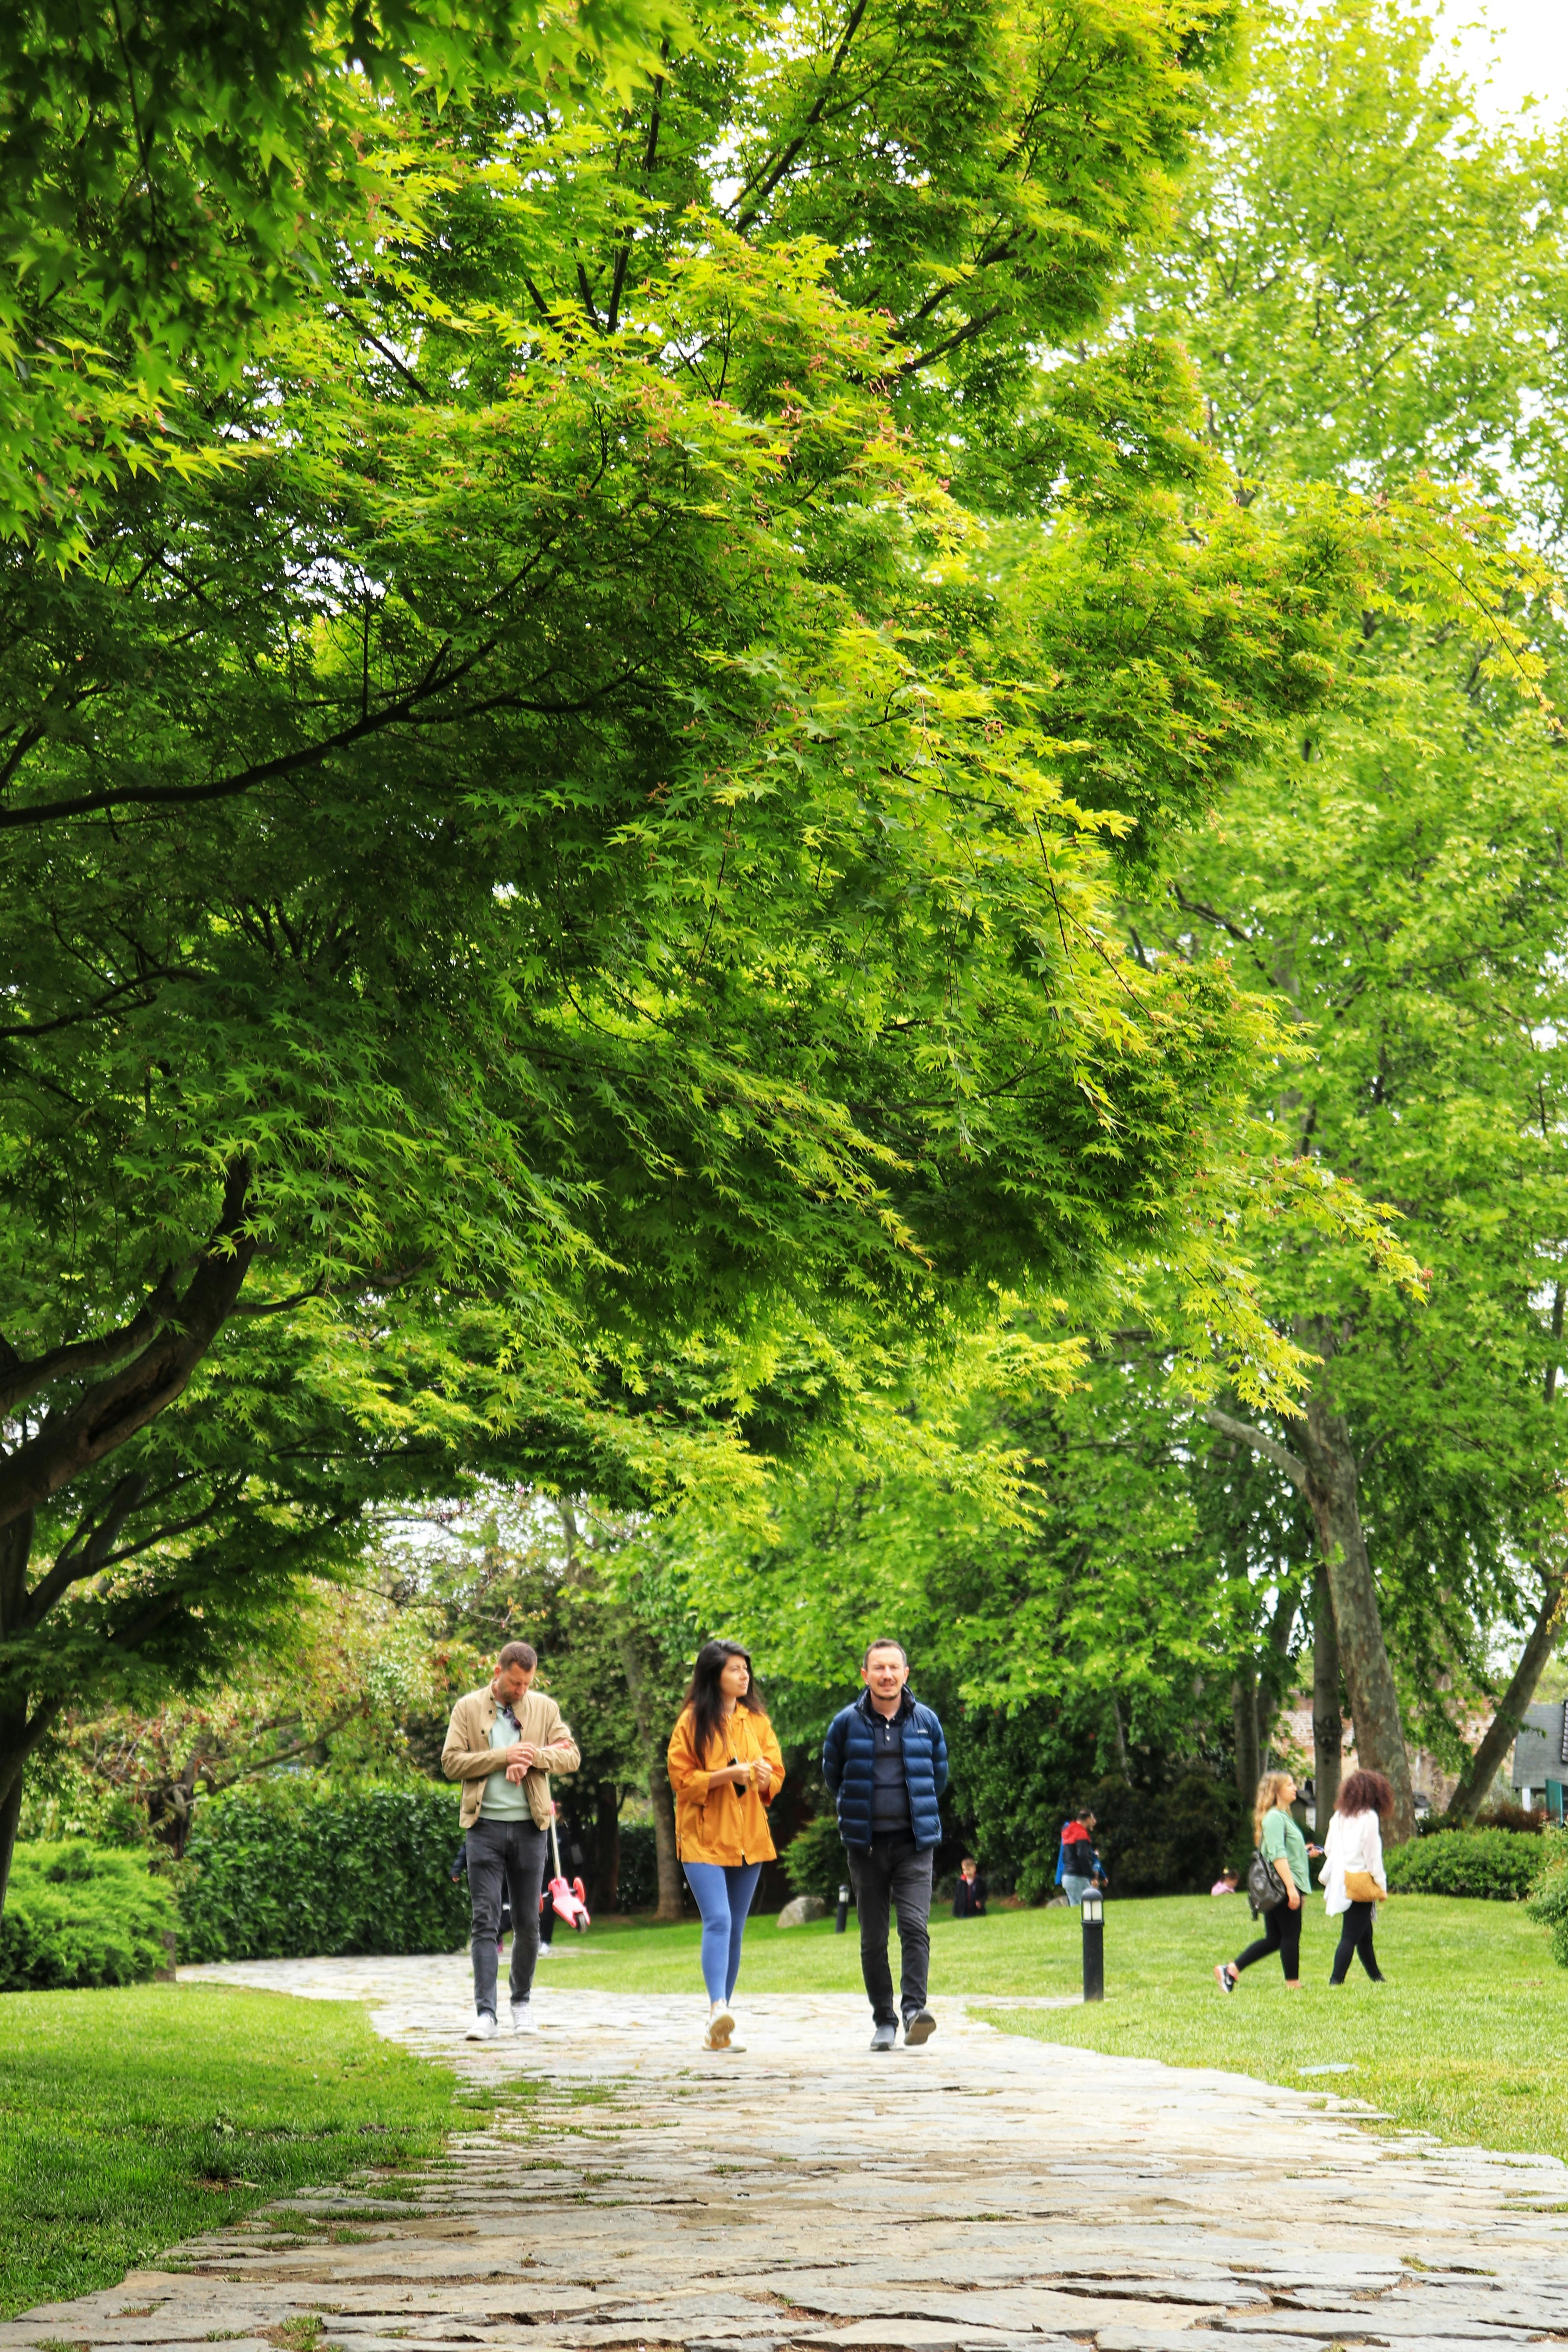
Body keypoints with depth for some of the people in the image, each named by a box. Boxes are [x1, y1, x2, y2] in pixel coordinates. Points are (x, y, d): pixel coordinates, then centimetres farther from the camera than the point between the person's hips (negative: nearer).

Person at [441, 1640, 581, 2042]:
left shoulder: (544, 1708, 7)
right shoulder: (468, 1708, 2)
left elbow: (571, 1756, 2)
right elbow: (451, 1762, -5)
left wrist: (533, 1757, -15)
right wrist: (504, 1756, -13)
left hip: (529, 1827, 2)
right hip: (484, 1826, -2)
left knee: (528, 1922, 7)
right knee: (486, 1921, -7)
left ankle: (522, 2003, 24)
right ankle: (486, 2014, -11)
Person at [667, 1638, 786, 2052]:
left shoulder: (757, 1720, 11)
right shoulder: (692, 1721, -3)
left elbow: (777, 1774, 12)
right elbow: (682, 1779, -6)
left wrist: (764, 1776, -11)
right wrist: (728, 1774, -19)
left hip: (748, 1838, 5)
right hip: (703, 1838, -5)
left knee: (735, 1930, 6)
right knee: (718, 1920, -21)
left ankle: (720, 2030, 11)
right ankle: (718, 2008, -31)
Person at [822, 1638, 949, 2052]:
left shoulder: (926, 1721, 4)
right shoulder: (847, 1723, 1)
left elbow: (939, 1775, 19)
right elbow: (832, 1773, 16)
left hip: (914, 1843, 0)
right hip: (867, 1845, 0)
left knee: (915, 1925, -16)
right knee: (873, 1937, 4)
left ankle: (915, 2009, -22)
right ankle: (884, 2021, 11)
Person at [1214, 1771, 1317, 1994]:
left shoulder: (1283, 1816, 20)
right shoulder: (1275, 1818, -13)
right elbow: (1278, 1856, -21)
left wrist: (1303, 1851, 21)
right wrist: (1291, 1888, -25)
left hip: (1278, 1889, 10)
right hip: (1283, 1885, -10)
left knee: (1274, 1939, 10)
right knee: (1291, 1936, -3)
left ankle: (1230, 1970, 9)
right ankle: (1294, 1987, 4)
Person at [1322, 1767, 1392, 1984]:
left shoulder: (1339, 1816, 10)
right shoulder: (1369, 1817, -10)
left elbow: (1329, 1849, 12)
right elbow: (1372, 1854, -11)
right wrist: (1381, 1885, -4)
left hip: (1341, 1880, 7)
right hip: (1361, 1881, -7)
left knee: (1365, 1934, 18)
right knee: (1351, 1936, -6)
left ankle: (1377, 1978, 27)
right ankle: (1336, 1981, -10)